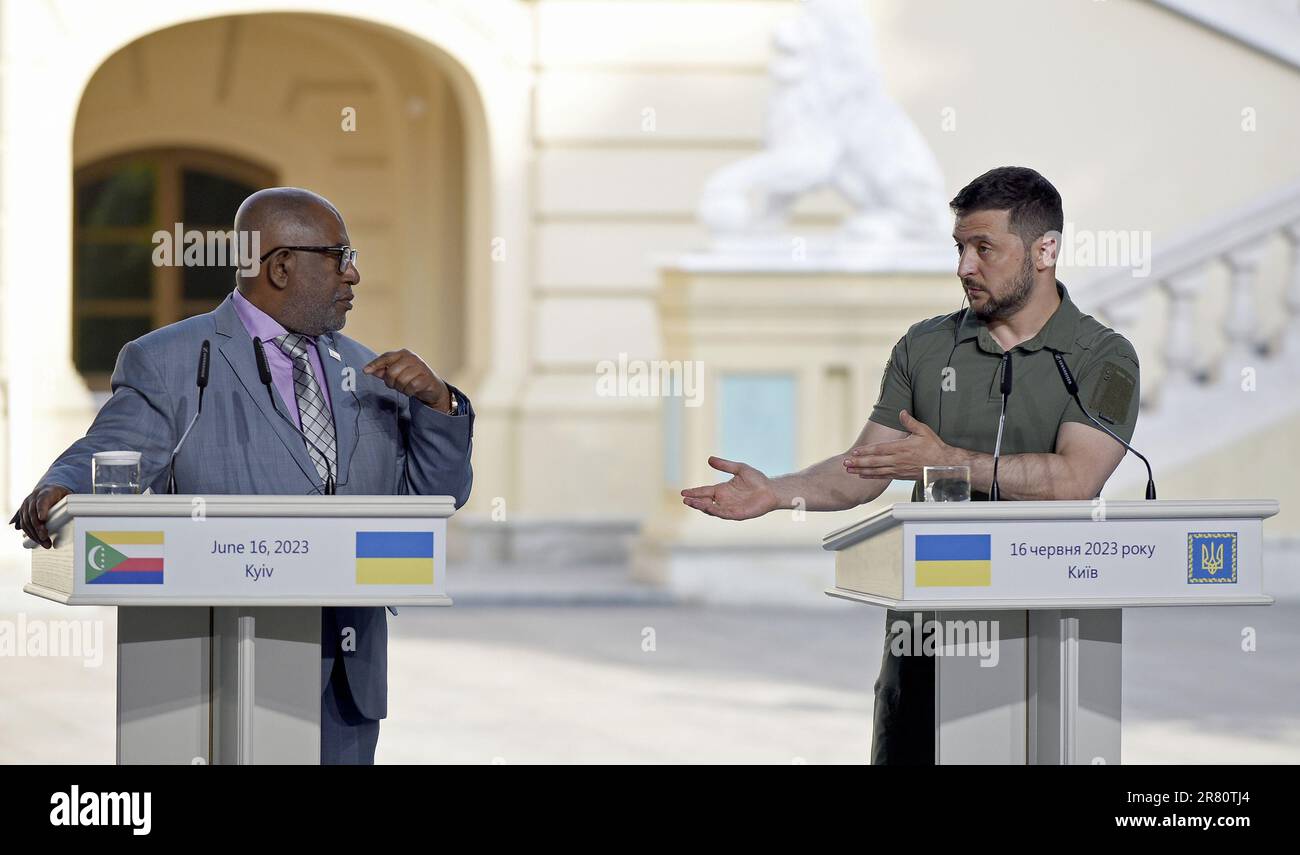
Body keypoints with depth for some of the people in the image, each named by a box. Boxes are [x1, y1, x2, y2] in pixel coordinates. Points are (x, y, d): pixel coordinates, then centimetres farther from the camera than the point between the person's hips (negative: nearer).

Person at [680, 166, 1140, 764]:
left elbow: (1074, 480, -15)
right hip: (930, 624, 3)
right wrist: (777, 493, -8)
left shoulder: (1104, 360, -1)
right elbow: (864, 469, 9)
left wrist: (949, 461, -15)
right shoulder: (924, 348, 12)